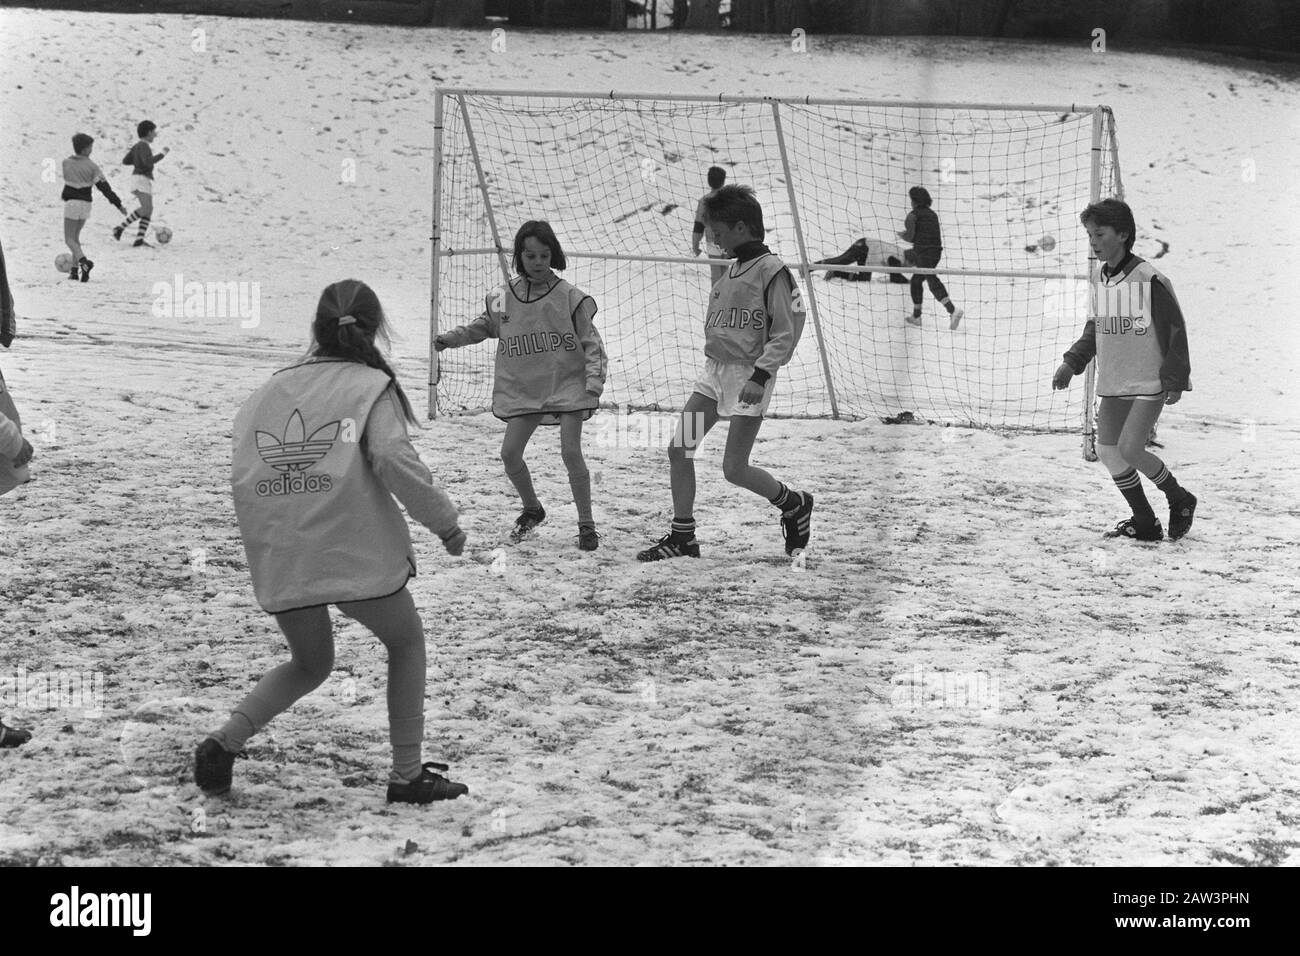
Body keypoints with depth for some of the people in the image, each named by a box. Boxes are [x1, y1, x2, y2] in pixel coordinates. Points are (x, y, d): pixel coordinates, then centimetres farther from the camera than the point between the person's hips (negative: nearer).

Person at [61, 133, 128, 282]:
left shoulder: (66, 163, -6)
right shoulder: (91, 166, -7)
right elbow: (104, 186, -11)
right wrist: (119, 204, -9)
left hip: (71, 203, -3)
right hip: (85, 203, 3)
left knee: (69, 239, 0)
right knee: (75, 236, 18)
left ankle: (84, 262, -25)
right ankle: (74, 270, 15)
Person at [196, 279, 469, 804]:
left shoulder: (271, 389, 12)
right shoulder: (370, 385, -1)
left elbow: (241, 475, 9)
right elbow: (392, 457, -16)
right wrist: (444, 520, -6)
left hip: (279, 559, 5)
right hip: (354, 551, -5)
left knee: (310, 663, 26)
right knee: (405, 641, 19)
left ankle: (226, 738, 7)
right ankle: (407, 774, 16)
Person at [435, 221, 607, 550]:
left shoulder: (569, 297, -8)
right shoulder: (504, 298, 1)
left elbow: (591, 343, -5)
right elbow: (485, 326, 21)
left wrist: (594, 383, -14)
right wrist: (451, 338, 9)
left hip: (566, 384, -4)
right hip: (523, 390, 4)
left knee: (571, 452, -13)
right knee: (510, 453, -1)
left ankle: (587, 525, 0)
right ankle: (531, 509, 26)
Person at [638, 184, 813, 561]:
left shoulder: (772, 271, -12)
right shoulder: (731, 271, 14)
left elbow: (787, 332, -16)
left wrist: (761, 375, -23)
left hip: (749, 376, -8)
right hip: (714, 373, 8)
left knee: (734, 469, -6)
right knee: (678, 450, -1)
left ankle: (794, 505, 20)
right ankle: (682, 537, 9)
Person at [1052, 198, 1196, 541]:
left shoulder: (1149, 280, -16)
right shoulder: (1099, 280, 6)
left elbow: (1176, 330, -12)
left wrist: (1174, 380, -13)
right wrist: (1072, 363, 12)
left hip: (1149, 384, -8)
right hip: (1113, 384, 8)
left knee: (1129, 449, -17)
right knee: (1108, 452, 3)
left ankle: (1179, 500, 7)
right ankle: (1144, 522, 16)